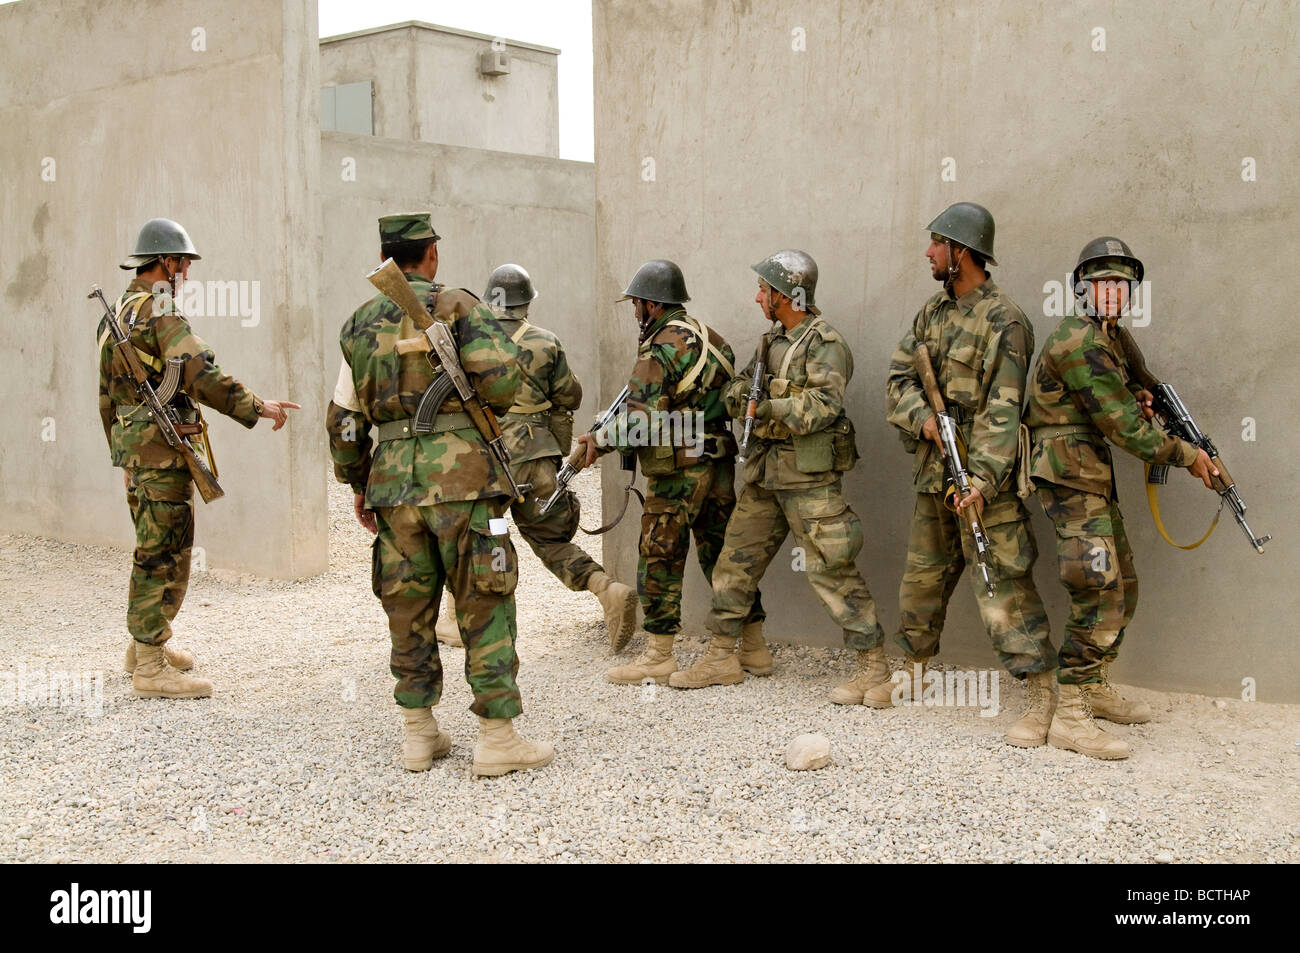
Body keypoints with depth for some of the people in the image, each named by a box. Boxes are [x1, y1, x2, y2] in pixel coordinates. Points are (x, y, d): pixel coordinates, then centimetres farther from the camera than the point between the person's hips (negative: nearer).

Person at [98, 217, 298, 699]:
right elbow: (201, 376, -26)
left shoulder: (115, 315, 16)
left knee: (153, 548, 21)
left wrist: (123, 458, 26)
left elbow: (108, 397, 21)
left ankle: (144, 644, 33)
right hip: (164, 448, -10)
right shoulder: (161, 312, -14)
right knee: (164, 554, -5)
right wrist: (258, 407, -19)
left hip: (135, 446, 10)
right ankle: (151, 668, 0)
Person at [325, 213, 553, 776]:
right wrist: (491, 404, 8)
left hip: (393, 481, 5)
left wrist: (356, 484, 23)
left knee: (409, 610, 12)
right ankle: (497, 738, 2)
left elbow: (343, 420, 14)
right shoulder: (457, 307, -2)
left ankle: (419, 735, 19)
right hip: (460, 473, -4)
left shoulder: (359, 324, 12)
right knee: (484, 606, 1)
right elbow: (500, 376, -14)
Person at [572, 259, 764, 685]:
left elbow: (640, 418, -19)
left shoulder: (660, 347, -13)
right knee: (721, 552, 14)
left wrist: (599, 440, -5)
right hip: (719, 461, 8)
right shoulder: (708, 336, 13)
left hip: (678, 470, -8)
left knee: (660, 557, 1)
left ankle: (658, 656, 6)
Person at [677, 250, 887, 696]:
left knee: (831, 568, -7)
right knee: (737, 559, 11)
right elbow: (743, 383, 17)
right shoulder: (774, 338, 15)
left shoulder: (825, 345, -12)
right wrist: (740, 392, -6)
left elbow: (823, 406, -23)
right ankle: (723, 656, 22)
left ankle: (874, 664, 2)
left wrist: (767, 408, -28)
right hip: (765, 472, 9)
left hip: (809, 474, -9)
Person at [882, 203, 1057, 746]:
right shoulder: (932, 312, 12)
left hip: (983, 475, -8)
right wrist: (923, 418, -12)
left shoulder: (1004, 321, -12)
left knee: (1002, 583, -9)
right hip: (933, 468, 8)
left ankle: (1041, 697, -2)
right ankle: (915, 672, 33)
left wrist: (981, 477, -28)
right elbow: (899, 377, 9)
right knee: (922, 576, 17)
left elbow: (1002, 409, -19)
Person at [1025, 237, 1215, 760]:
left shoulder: (1106, 338, 17)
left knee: (1122, 588, 16)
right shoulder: (1078, 342, -16)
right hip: (1069, 476, -10)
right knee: (1099, 594, -16)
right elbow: (1122, 426, -17)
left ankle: (1095, 688, 28)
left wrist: (1137, 401, 1)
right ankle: (1069, 717, -13)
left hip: (1095, 479, 10)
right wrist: (1187, 456, -8)